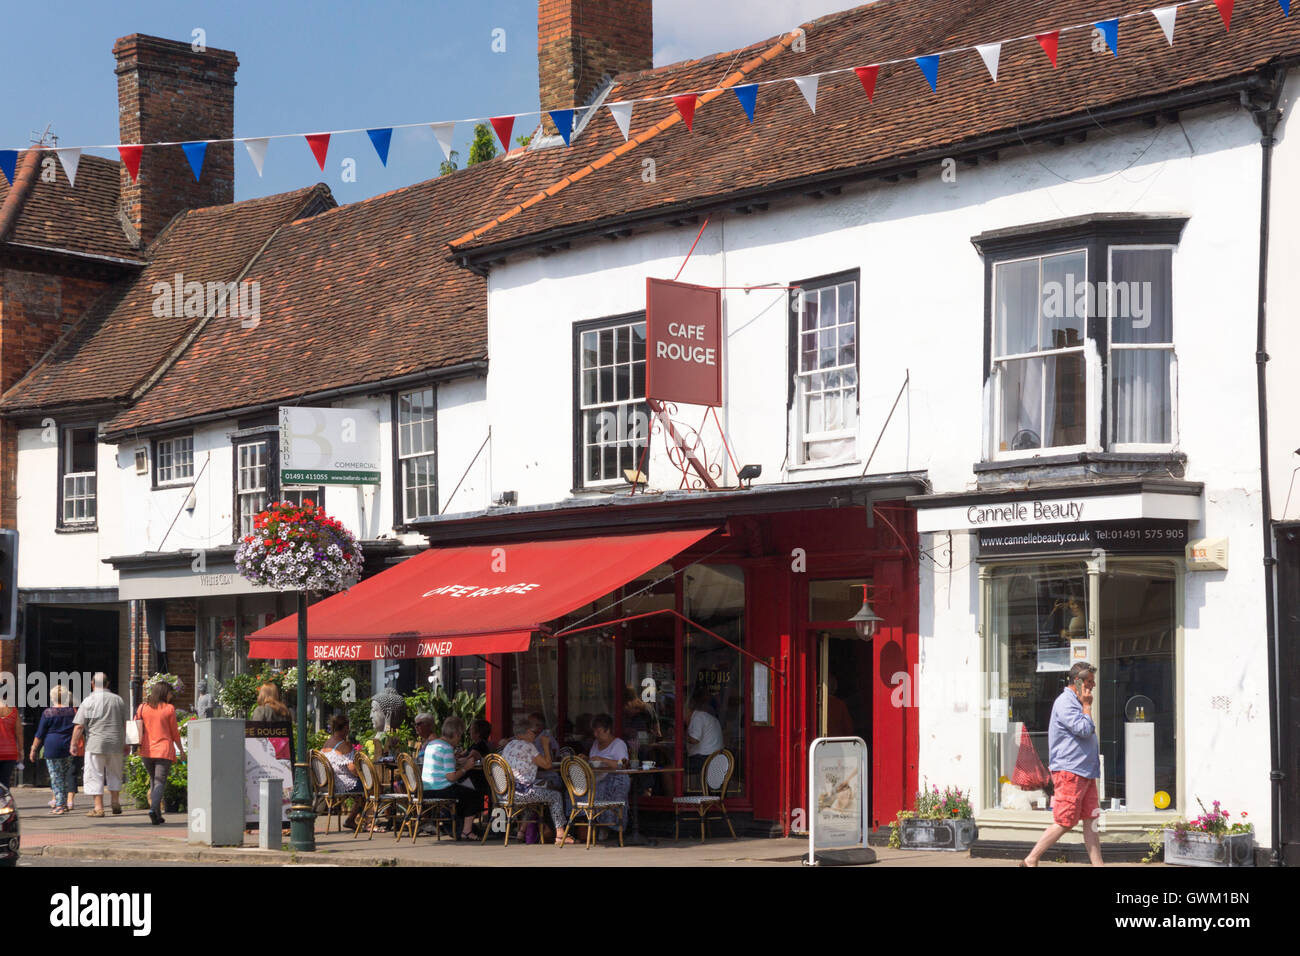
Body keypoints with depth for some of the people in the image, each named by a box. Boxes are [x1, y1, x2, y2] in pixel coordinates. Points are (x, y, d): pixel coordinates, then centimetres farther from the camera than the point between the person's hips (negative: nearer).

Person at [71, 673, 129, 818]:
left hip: (95, 744, -4)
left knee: (95, 776, 1)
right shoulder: (118, 700, 8)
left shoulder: (88, 701, -6)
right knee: (114, 774, 19)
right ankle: (115, 802, 21)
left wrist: (74, 744, -1)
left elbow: (79, 726, -9)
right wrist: (125, 743, 23)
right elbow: (124, 724, 15)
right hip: (116, 743, 4)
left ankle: (98, 807, -1)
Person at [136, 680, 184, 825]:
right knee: (160, 783, -4)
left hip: (146, 751, 4)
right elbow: (174, 732, 1)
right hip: (164, 750, -4)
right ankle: (153, 809, -27)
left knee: (154, 782, 17)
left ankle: (158, 816, 15)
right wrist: (181, 749, 11)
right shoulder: (169, 709, -4)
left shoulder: (142, 708, 5)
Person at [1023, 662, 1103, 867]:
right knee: (1065, 822, -7)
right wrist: (1087, 706, -9)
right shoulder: (1065, 702, -11)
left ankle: (1097, 864, 4)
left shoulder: (1076, 703, 21)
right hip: (1069, 772, -10)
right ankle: (1031, 860, 0)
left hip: (1085, 772, 10)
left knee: (1091, 821, 5)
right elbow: (1084, 729, -20)